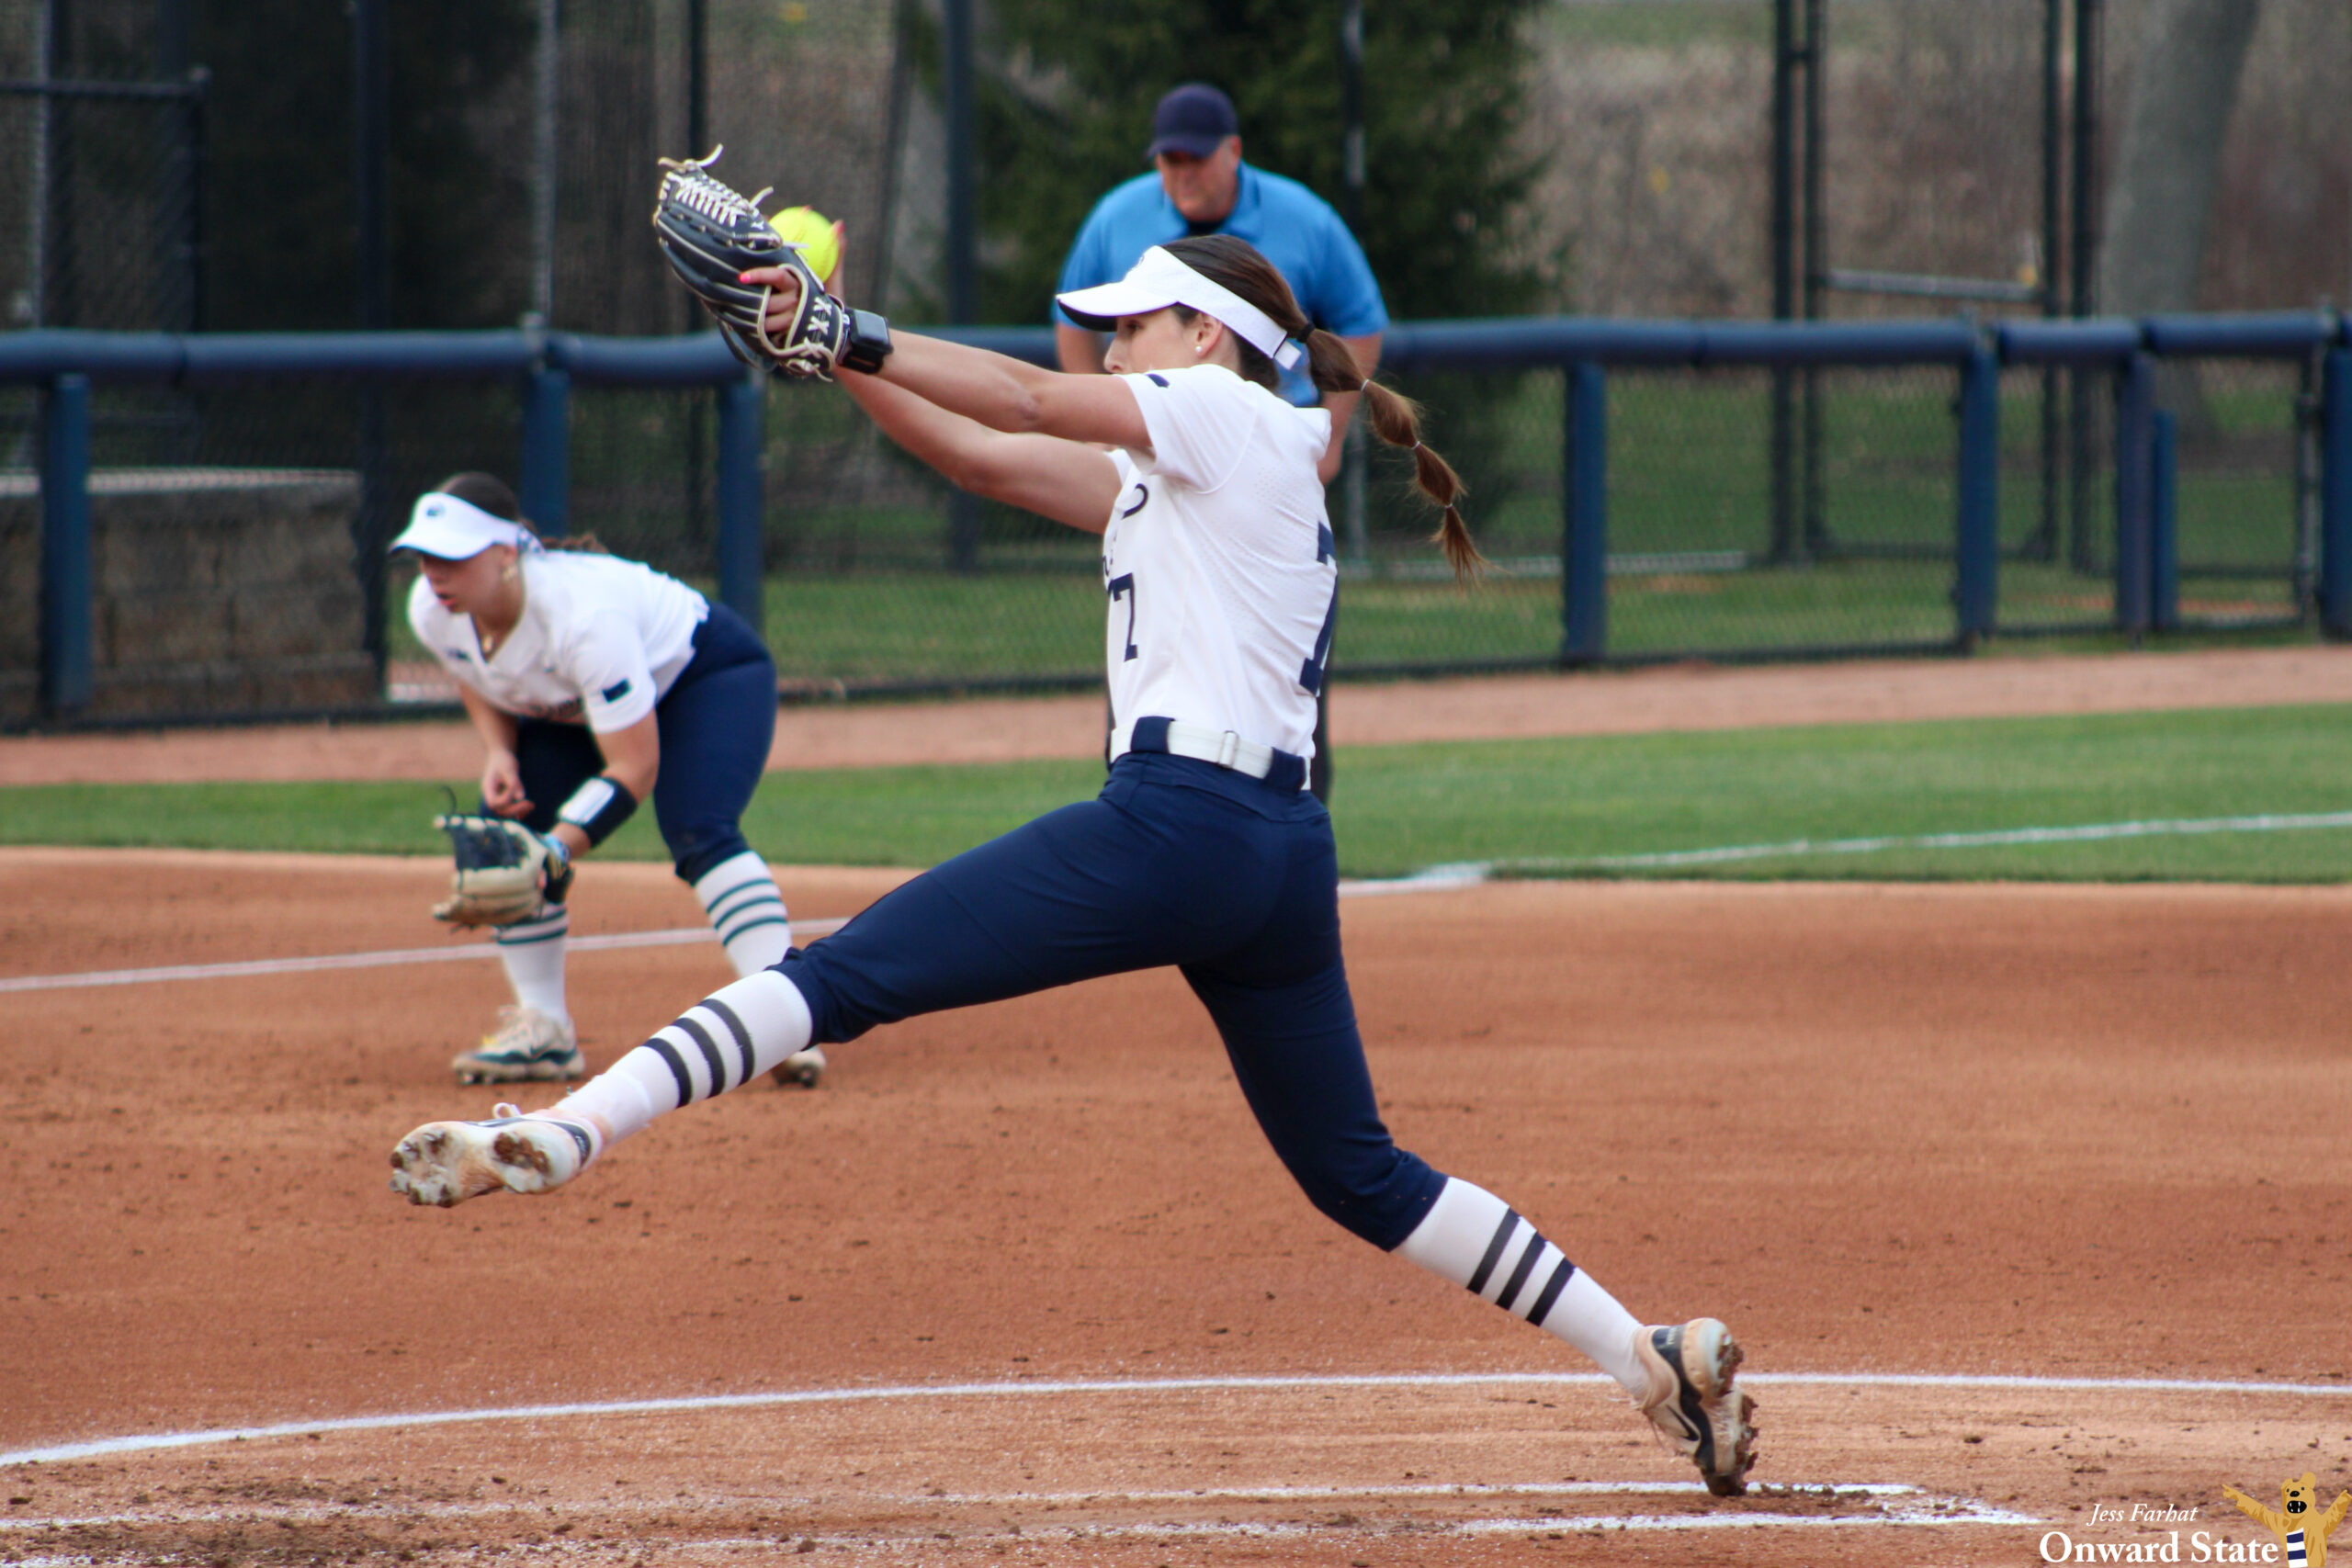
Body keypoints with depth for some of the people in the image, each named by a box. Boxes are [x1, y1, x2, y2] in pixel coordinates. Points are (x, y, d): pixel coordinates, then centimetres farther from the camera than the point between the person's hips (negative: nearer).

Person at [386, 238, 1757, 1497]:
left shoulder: (1230, 419, 5)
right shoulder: (1165, 478, 28)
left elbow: (1025, 402, -4)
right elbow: (985, 455, 24)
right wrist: (826, 345, 16)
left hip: (1176, 818, -9)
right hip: (1289, 858, 9)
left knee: (848, 975, -16)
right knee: (1361, 1176, 17)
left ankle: (563, 1133, -29)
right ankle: (1655, 1358, 14)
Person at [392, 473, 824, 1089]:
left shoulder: (581, 615, -42)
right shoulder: (433, 612, -22)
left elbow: (635, 768, -37)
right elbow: (477, 678, 4)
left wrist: (555, 852, -47)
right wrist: (498, 753, -16)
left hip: (710, 673, -7)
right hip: (572, 708, 7)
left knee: (699, 834, -30)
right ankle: (543, 1029, 3)